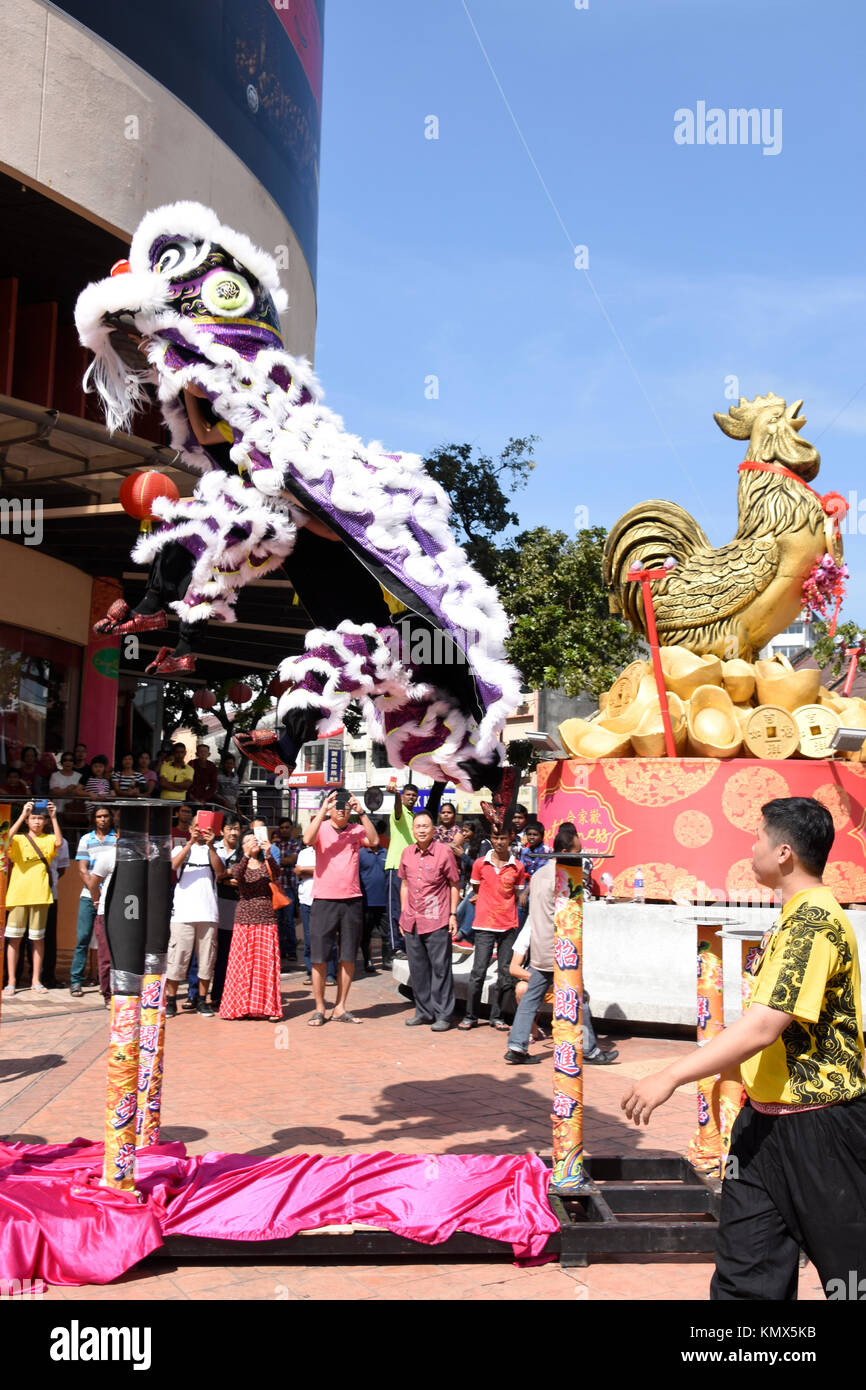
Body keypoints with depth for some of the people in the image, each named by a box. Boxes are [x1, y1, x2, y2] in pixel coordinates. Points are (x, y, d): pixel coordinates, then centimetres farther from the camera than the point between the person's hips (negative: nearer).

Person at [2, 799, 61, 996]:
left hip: (40, 895, 1)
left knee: (38, 938, 5)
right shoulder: (18, 839, 8)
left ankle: (36, 980, 13)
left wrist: (54, 818, -15)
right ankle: (11, 982, 4)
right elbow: (8, 837, -16)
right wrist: (23, 814, -20)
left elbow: (59, 842, -12)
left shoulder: (48, 840, 10)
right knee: (14, 938, -1)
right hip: (17, 894, -1)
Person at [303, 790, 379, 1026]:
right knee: (319, 957, 1)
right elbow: (307, 839, -19)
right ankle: (319, 1009, 11)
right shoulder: (321, 829, 1)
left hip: (352, 900, 3)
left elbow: (374, 840, -11)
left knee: (348, 957, 7)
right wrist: (323, 810, -19)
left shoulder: (356, 831, 7)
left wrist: (361, 812, -15)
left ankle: (340, 1008, 18)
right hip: (324, 900, -2)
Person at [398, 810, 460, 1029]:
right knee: (417, 969, 11)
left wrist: (453, 914, -5)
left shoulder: (444, 851, -6)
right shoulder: (407, 853, 8)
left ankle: (443, 1015, 6)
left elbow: (454, 885, -1)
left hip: (437, 921, -5)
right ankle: (424, 1011, 22)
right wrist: (403, 914, 14)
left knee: (440, 968, -1)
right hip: (412, 921, 5)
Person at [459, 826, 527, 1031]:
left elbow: (516, 896, 12)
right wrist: (486, 904, 5)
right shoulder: (480, 864, 3)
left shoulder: (517, 867, 4)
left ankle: (496, 1016, 15)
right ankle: (470, 1016, 7)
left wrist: (504, 907, 0)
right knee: (478, 971, -4)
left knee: (505, 972, 4)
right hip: (484, 925, -1)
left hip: (509, 926, 2)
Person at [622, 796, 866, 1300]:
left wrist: (671, 1076, -27)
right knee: (746, 1275, 10)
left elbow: (763, 1027, -29)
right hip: (766, 1119, 9)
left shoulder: (813, 923, -22)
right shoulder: (800, 916, 11)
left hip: (814, 1127, -9)